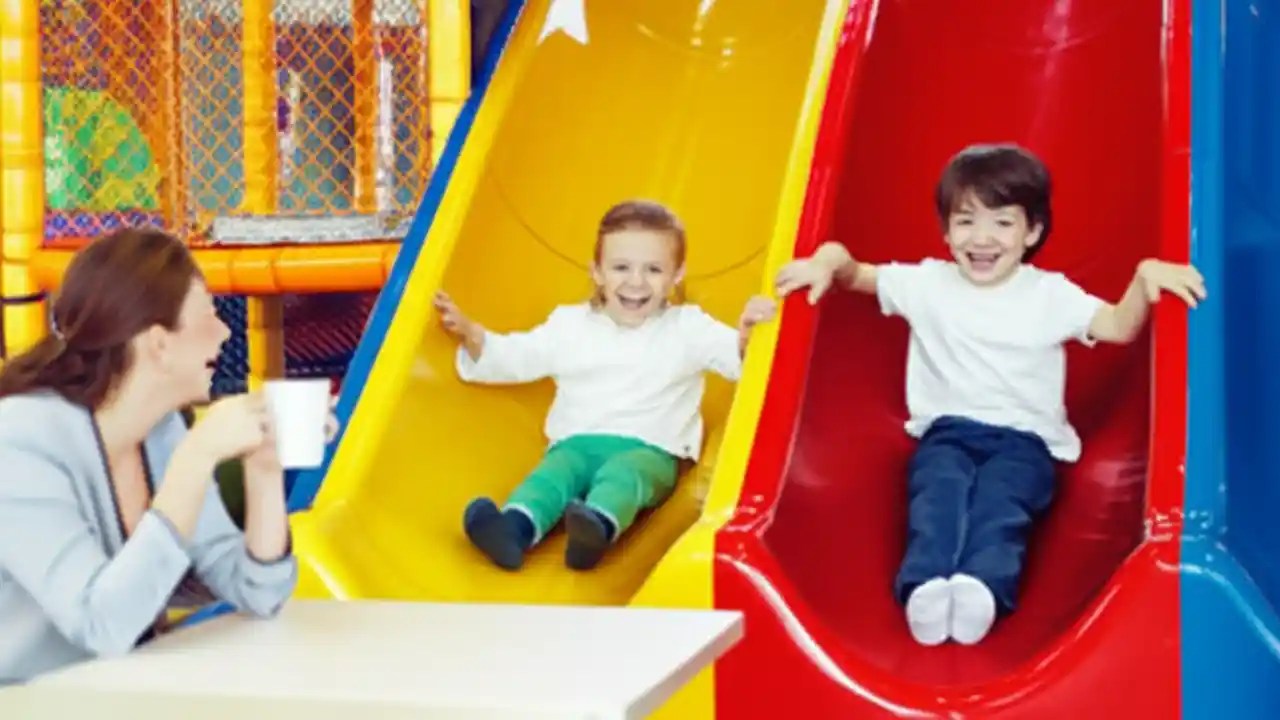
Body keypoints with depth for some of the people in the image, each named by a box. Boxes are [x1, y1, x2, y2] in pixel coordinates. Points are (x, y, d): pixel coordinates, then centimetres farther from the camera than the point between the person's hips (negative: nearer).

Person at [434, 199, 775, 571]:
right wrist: (471, 335, 2)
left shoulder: (689, 328, 11)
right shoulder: (570, 325, 17)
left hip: (649, 450, -2)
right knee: (555, 472, -30)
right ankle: (515, 529, -58)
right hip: (577, 443, 3)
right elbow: (512, 357, 19)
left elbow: (739, 359, 1)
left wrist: (747, 335, -21)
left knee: (623, 474, -36)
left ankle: (598, 529, -66)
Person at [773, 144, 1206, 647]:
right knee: (939, 489, -34)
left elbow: (1120, 327, 2)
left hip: (1024, 438, 0)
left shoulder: (1050, 294, 10)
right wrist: (829, 260, -7)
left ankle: (984, 588, -59)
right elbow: (857, 276, 16)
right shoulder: (927, 283, 12)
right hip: (948, 430, 1)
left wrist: (1146, 275, -15)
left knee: (1001, 497, -34)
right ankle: (924, 586, -57)